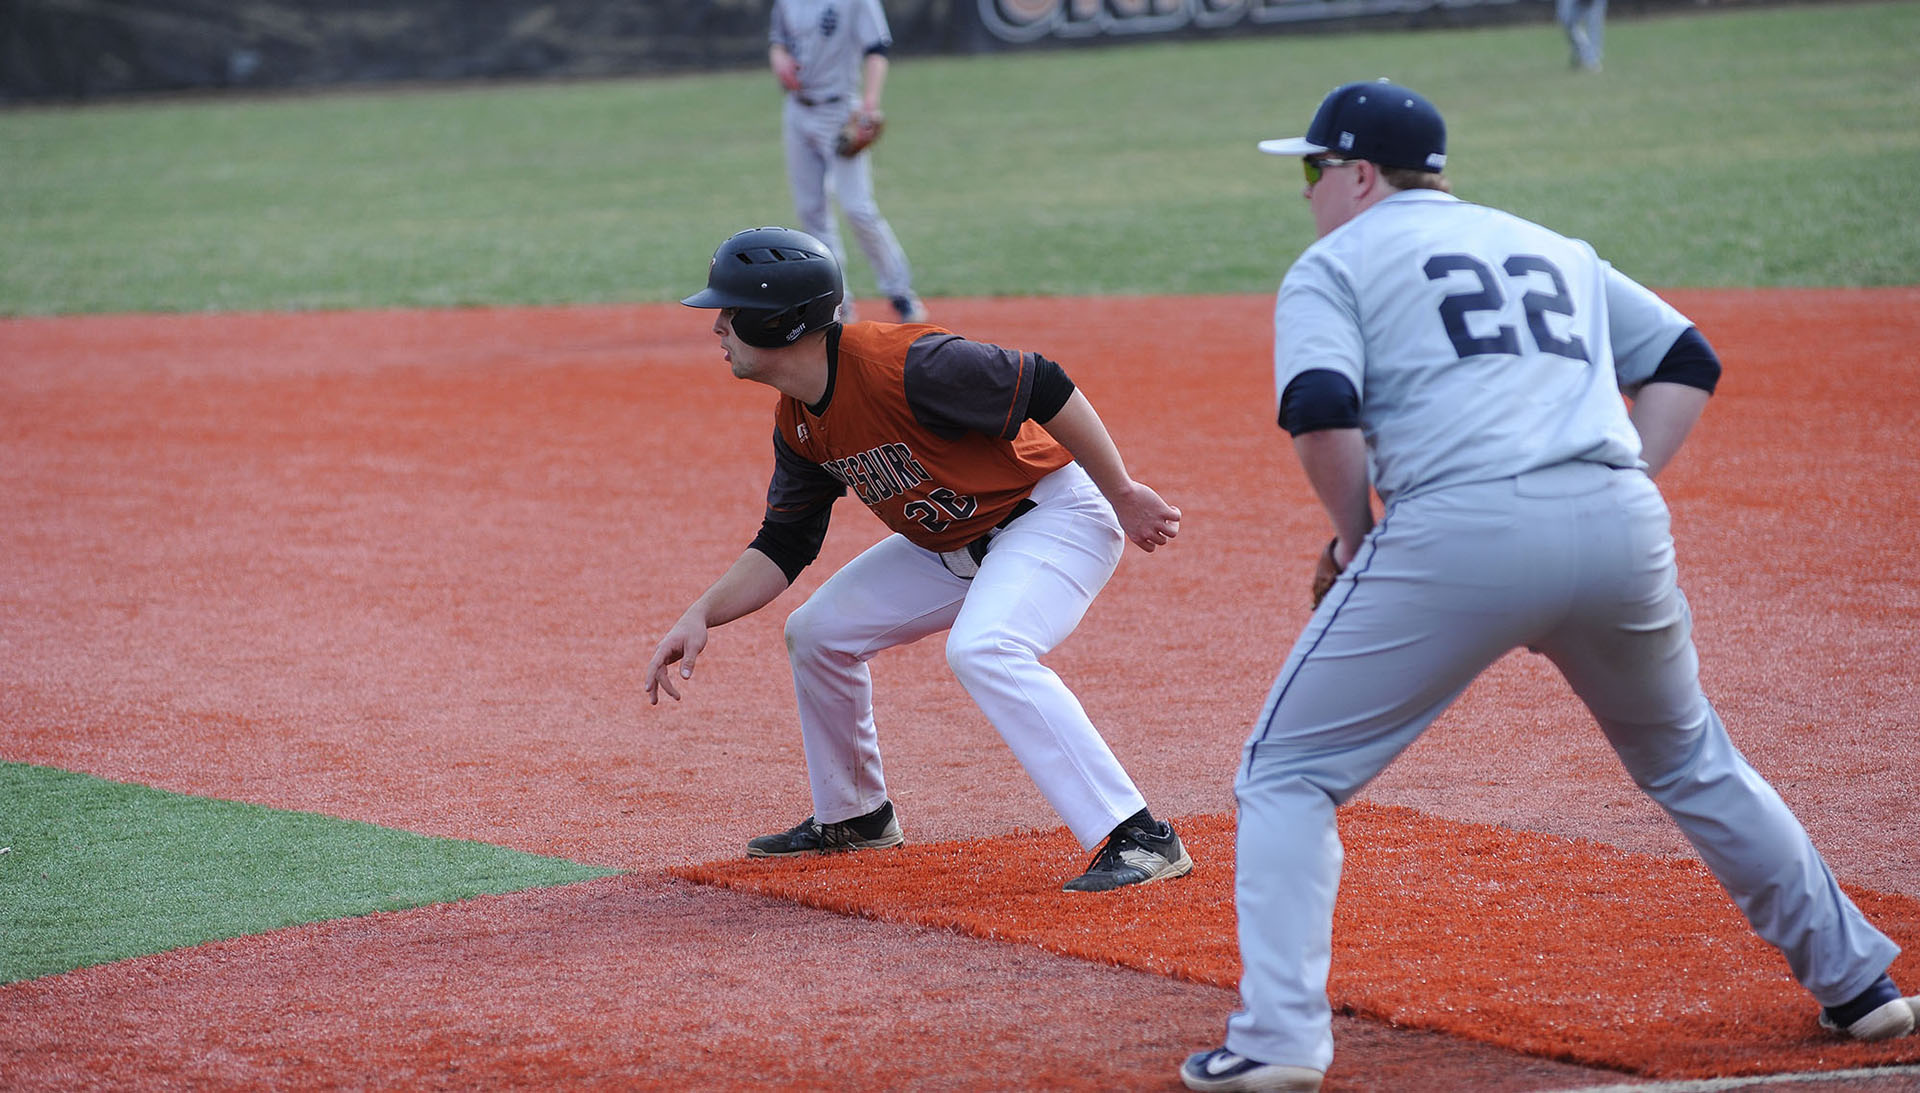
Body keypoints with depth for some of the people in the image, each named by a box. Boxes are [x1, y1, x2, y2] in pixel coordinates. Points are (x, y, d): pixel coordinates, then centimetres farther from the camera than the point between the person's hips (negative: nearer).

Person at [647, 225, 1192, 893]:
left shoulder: (901, 365, -30)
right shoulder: (798, 423, -1)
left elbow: (1045, 389, -27)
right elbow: (783, 546, 8)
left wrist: (1123, 497, -23)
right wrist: (701, 616, -5)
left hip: (1056, 516, -10)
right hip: (953, 547, 10)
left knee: (980, 650, -34)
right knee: (817, 631, 11)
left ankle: (1141, 838, -33)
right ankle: (853, 817, 31)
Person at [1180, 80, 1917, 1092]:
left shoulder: (1335, 264, 12)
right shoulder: (1553, 247, 29)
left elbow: (1319, 413, -6)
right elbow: (1687, 361, 25)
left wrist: (1353, 534, 8)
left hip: (1459, 534, -5)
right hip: (1621, 529, 5)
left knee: (1287, 774, 7)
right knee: (1689, 762, 27)